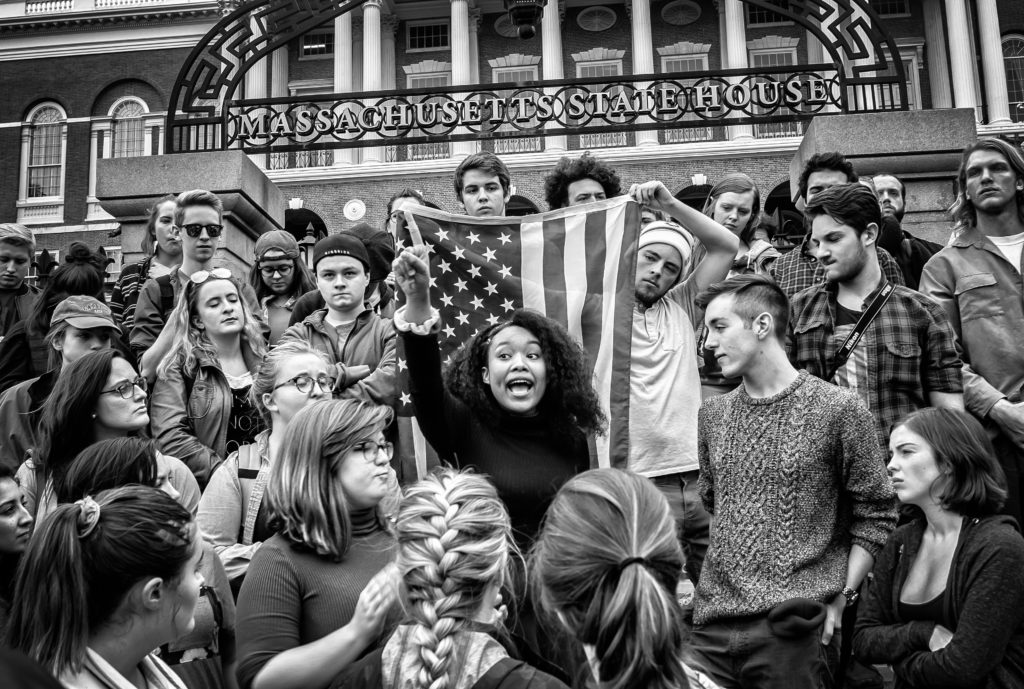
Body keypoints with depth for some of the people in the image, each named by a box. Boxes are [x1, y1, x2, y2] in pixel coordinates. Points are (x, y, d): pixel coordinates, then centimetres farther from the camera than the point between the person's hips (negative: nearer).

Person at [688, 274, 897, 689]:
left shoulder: (839, 410, -5)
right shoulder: (713, 414, 10)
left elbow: (876, 517, -2)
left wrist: (840, 598, -6)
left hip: (794, 629, -4)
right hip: (711, 623, 4)